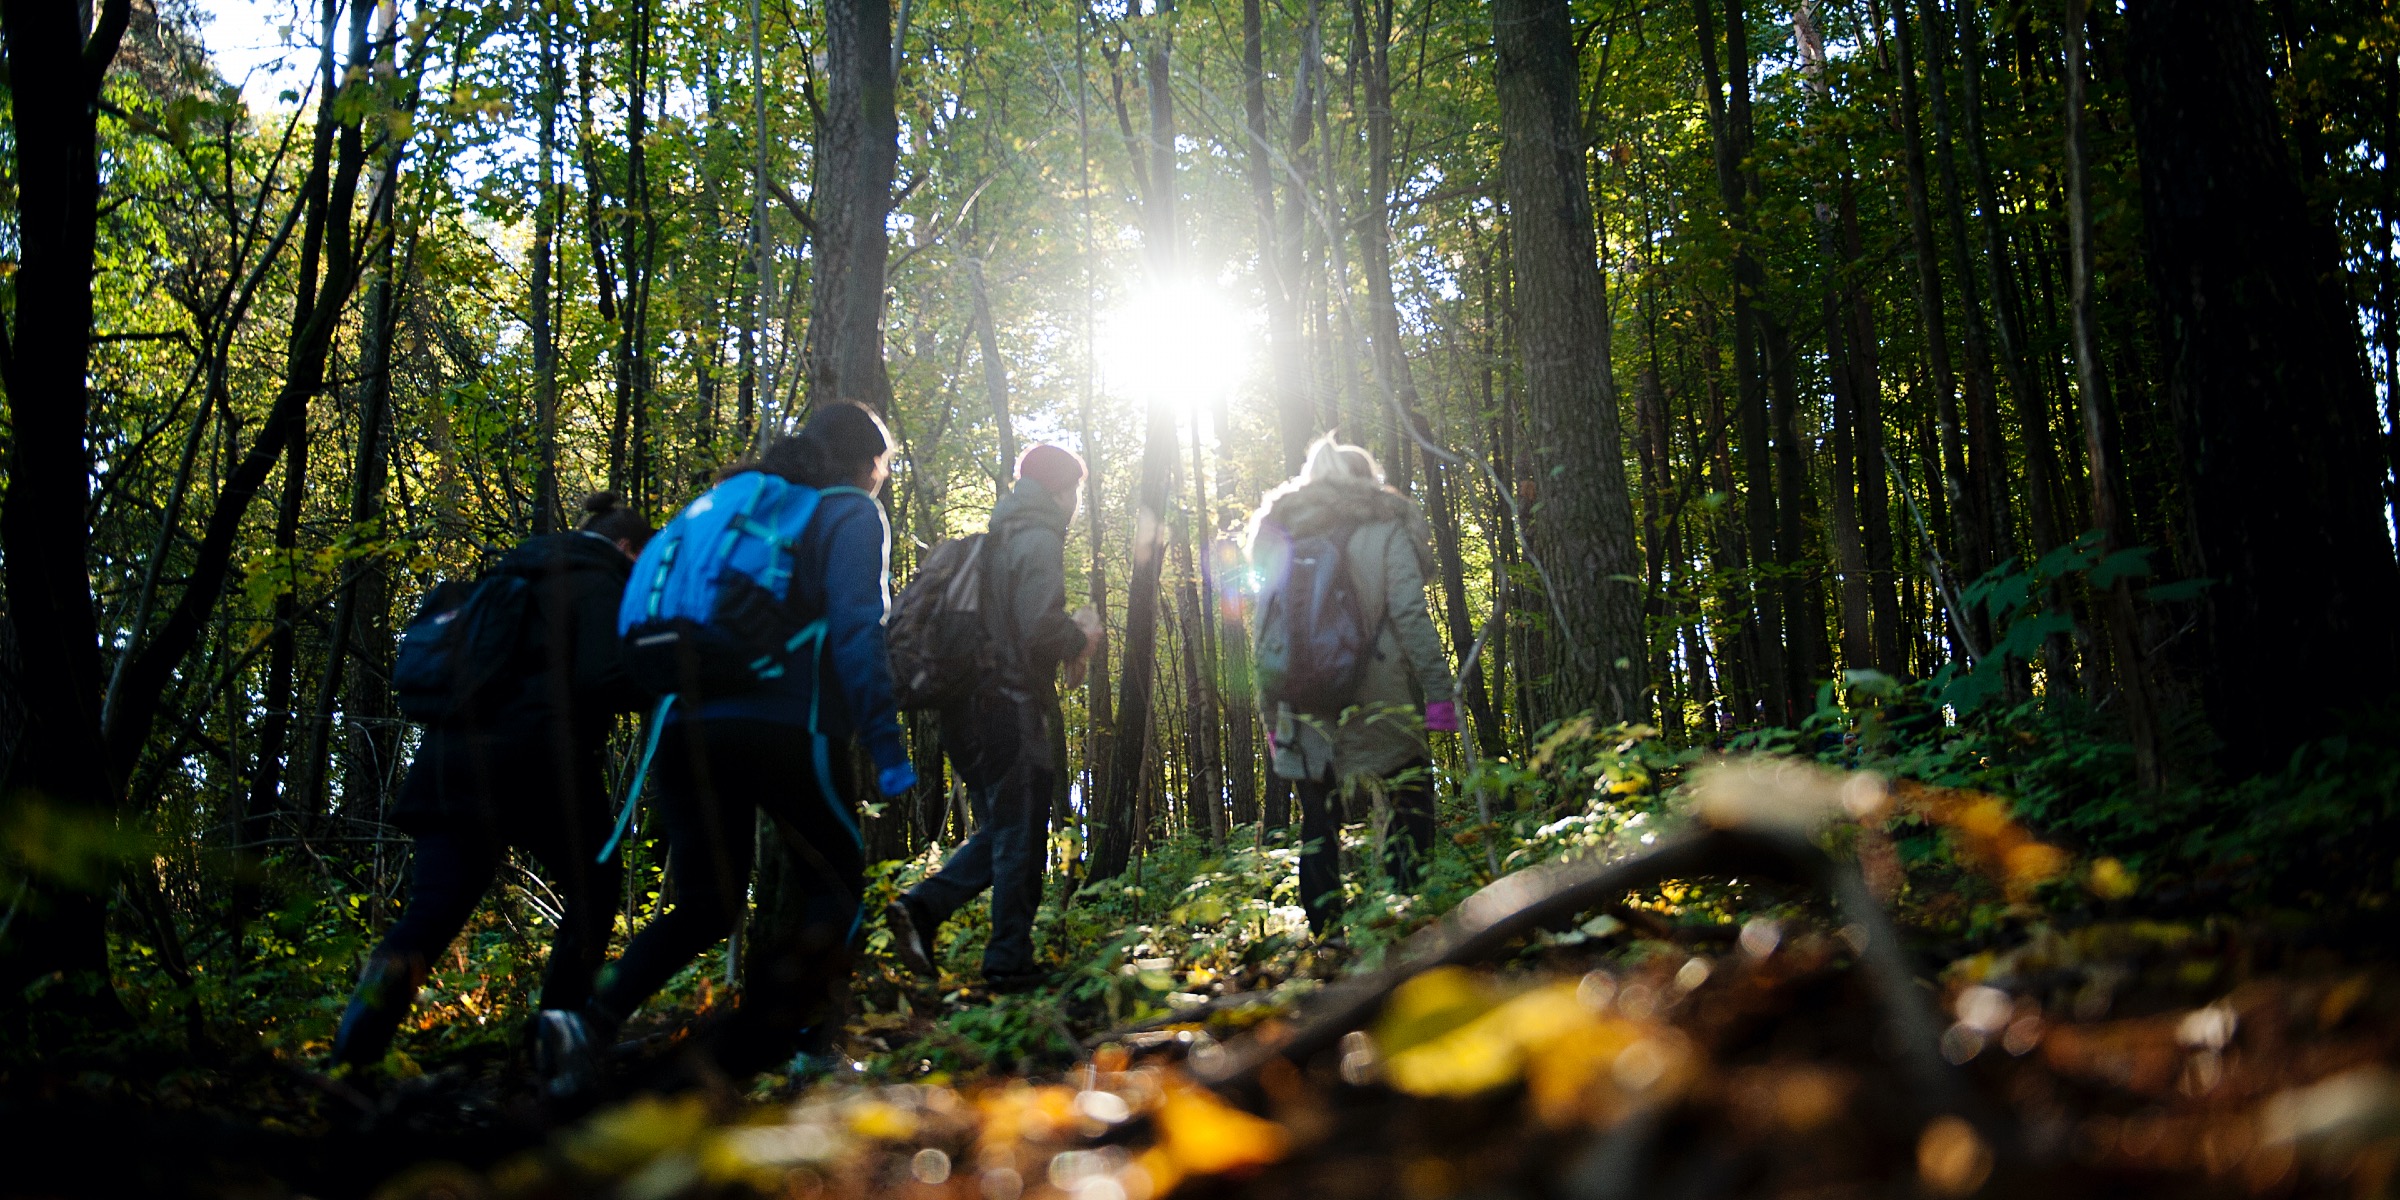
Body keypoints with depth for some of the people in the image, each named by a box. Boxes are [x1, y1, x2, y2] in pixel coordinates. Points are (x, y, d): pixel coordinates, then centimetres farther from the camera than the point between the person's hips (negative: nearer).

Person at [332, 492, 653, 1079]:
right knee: (592, 891, 14)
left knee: (434, 904, 0)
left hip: (452, 763, 6)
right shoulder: (600, 584, 0)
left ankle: (394, 967, -30)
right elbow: (602, 679, -15)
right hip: (537, 765, -6)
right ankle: (561, 1017, 5)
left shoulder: (516, 575, 24)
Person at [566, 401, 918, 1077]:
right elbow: (857, 634, -9)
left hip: (688, 726, 6)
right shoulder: (852, 515, 5)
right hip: (784, 730, -6)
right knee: (833, 884, 11)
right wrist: (885, 746, -10)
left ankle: (600, 1016, -7)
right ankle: (753, 1048, -2)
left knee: (707, 902, 16)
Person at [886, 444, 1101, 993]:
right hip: (1014, 708, -9)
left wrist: (1069, 631, 17)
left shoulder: (998, 537, 18)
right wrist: (1083, 637, -2)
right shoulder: (1038, 540, -10)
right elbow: (1041, 629, -22)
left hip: (972, 709, 9)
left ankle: (919, 907, 2)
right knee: (1020, 840, 1)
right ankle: (1009, 963, 6)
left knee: (1000, 833, 17)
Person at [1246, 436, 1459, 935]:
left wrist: (1271, 716, 10)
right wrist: (1439, 690, -8)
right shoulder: (1385, 533, 1)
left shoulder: (1281, 538, 10)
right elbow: (1411, 617, -9)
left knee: (1317, 829, 10)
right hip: (1379, 704, -3)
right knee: (1411, 804, 8)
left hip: (1304, 711, 3)